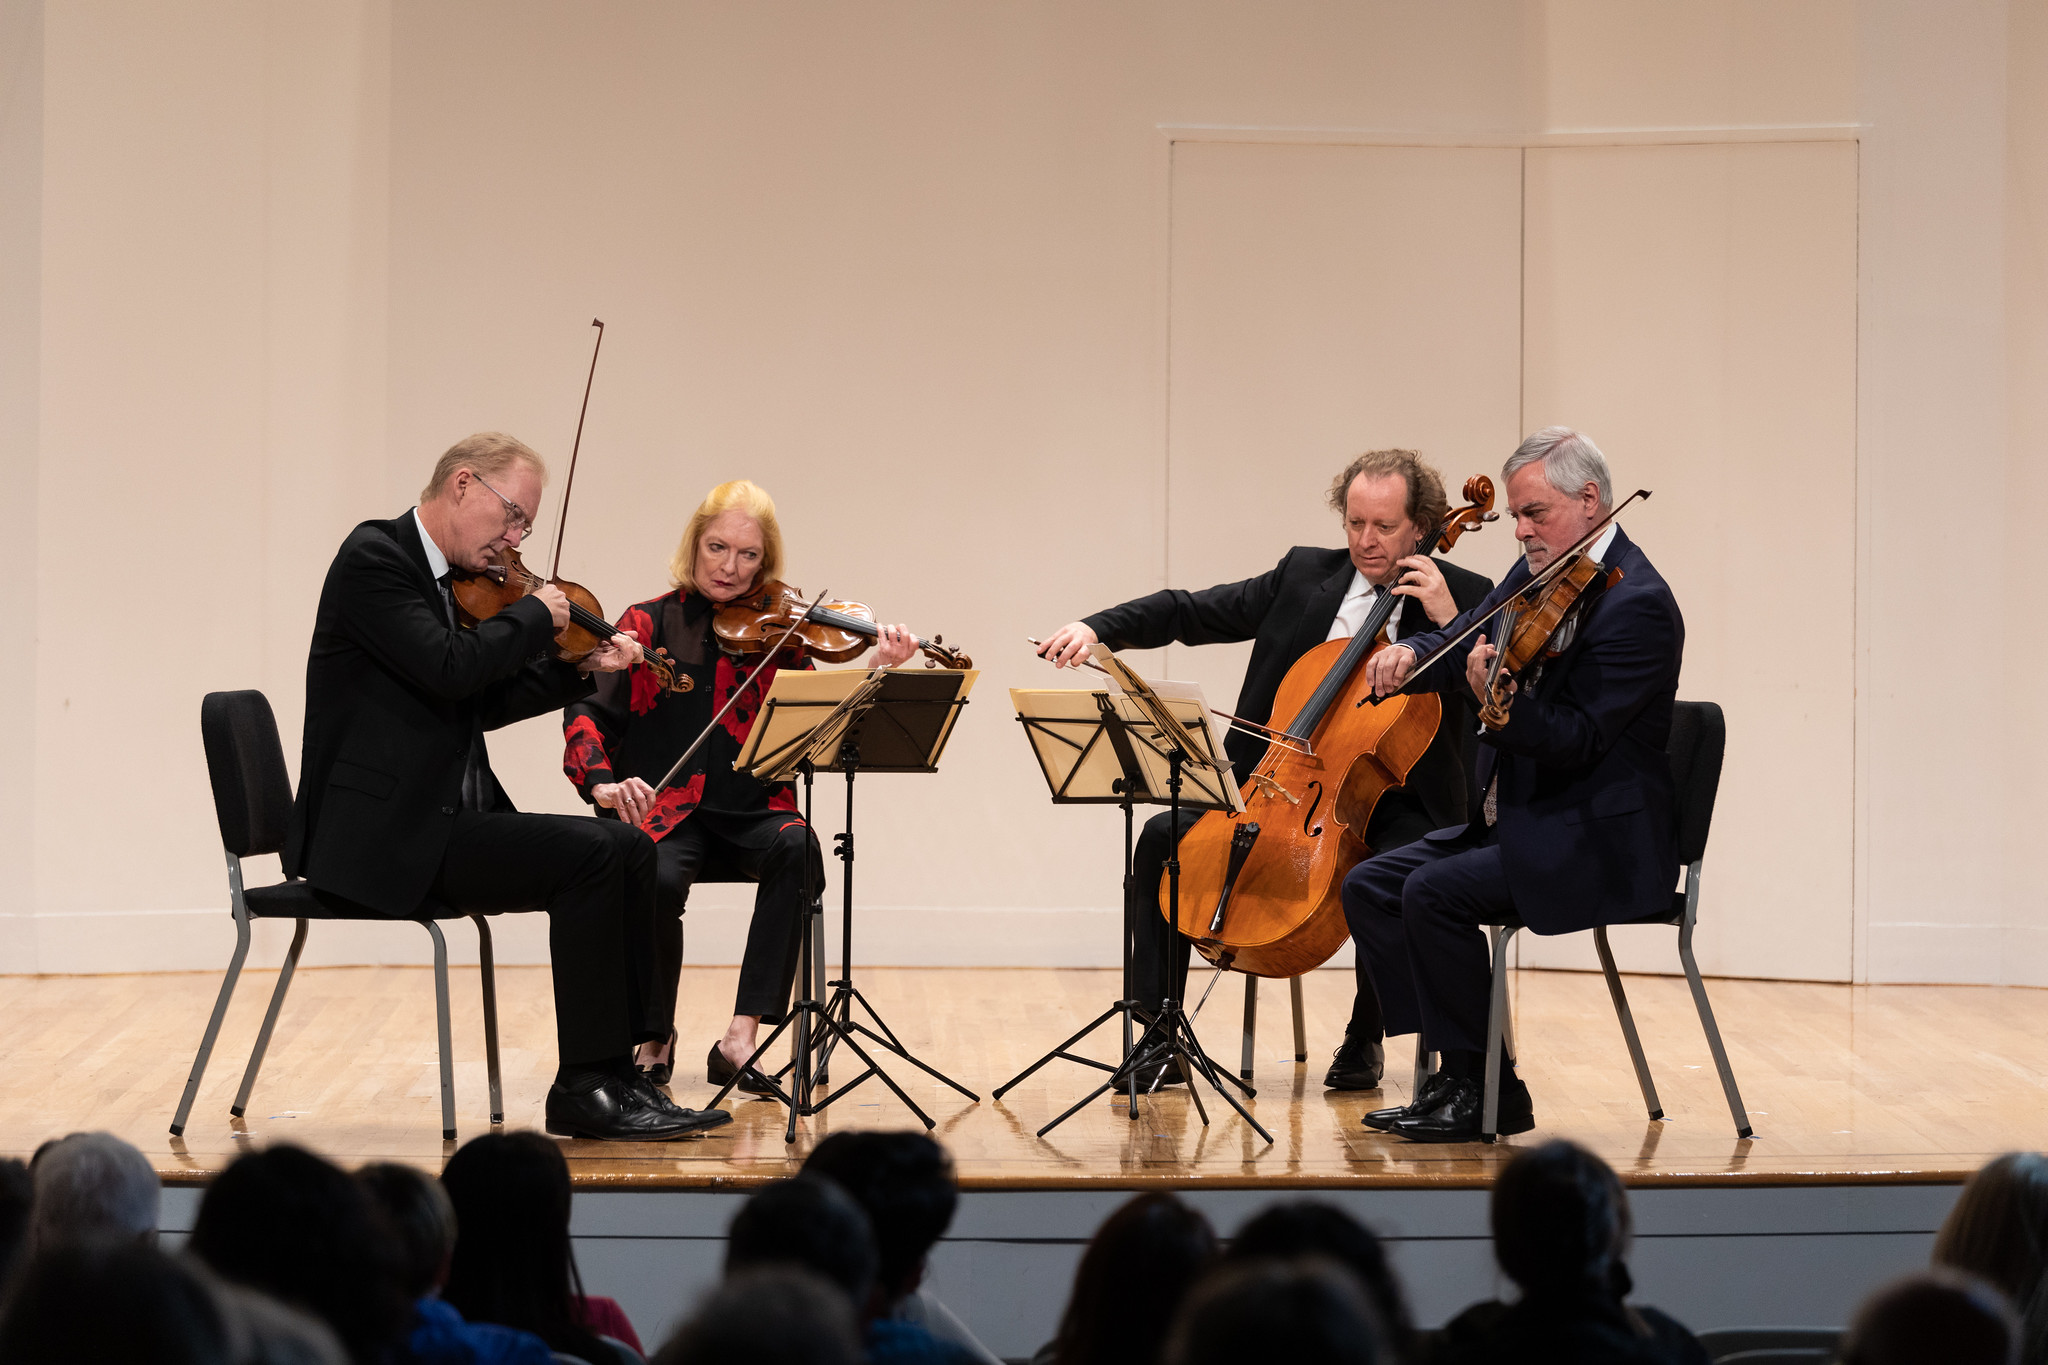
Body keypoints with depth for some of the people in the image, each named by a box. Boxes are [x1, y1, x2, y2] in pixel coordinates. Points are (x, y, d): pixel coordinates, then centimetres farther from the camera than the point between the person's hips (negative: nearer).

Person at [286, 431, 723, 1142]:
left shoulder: (451, 576, 17)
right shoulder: (373, 557, -11)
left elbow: (482, 702, 22)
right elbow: (450, 668, -25)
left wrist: (580, 669, 11)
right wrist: (536, 615, -9)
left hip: (448, 821, 10)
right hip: (382, 835, -10)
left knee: (628, 850, -2)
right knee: (589, 856, -21)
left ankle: (621, 1070, -4)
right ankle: (584, 1088, -15)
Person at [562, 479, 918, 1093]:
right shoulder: (648, 623, 6)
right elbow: (588, 713, -2)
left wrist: (879, 673, -17)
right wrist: (603, 782, -21)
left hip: (750, 811, 1)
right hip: (663, 808, -1)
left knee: (798, 849, -32)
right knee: (659, 879, -33)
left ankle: (740, 1038, -28)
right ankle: (655, 1040, -5)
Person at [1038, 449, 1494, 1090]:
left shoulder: (1464, 598, 0)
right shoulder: (1304, 574, 11)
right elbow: (1192, 611, 10)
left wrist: (1449, 621, -20)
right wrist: (1096, 627, -4)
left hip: (1389, 802, -4)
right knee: (1164, 839, -17)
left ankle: (1364, 1036, -6)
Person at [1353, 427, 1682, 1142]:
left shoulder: (1636, 604, -17)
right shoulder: (1539, 575, 10)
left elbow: (1577, 742, -23)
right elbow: (1462, 644, 11)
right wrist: (1409, 653, -12)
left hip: (1599, 843, -9)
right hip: (1514, 822, 10)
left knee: (1434, 891, -26)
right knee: (1369, 885, -2)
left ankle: (1486, 1091, -12)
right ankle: (1454, 1070, -1)